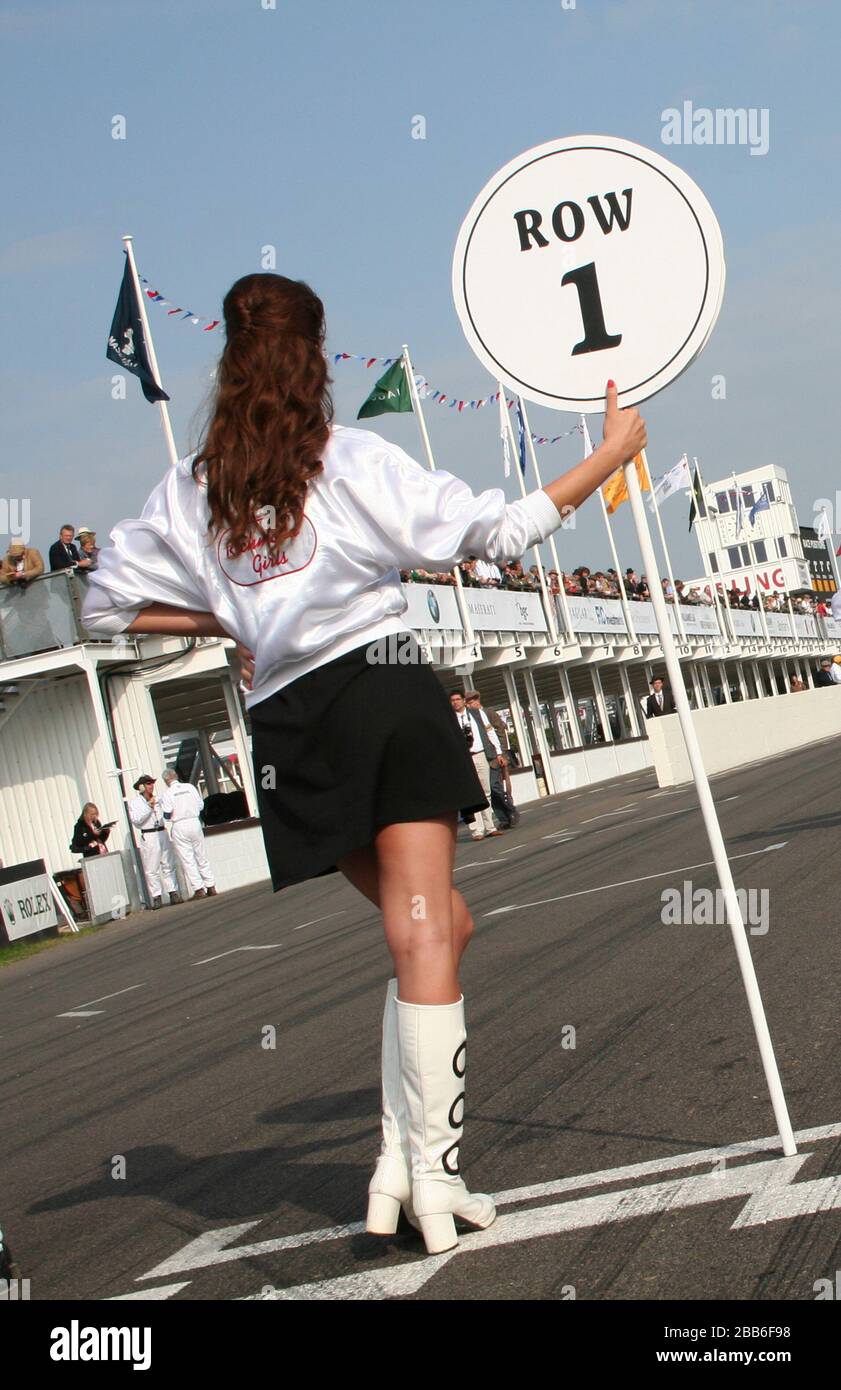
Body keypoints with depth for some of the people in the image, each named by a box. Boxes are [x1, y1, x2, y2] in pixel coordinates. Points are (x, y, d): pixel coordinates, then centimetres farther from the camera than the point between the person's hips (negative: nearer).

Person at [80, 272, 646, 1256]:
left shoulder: (188, 492, 11)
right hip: (385, 686, -4)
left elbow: (106, 606, 16)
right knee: (424, 935, -2)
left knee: (431, 923, 16)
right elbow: (500, 531, -2)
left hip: (288, 727, 4)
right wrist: (614, 451, 8)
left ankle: (400, 1162, 11)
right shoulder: (352, 461, -1)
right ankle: (432, 1171, -5)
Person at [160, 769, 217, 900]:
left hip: (179, 826, -4)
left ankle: (199, 889, -3)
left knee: (187, 860, 1)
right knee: (202, 857, 12)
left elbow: (167, 815, -12)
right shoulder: (190, 787, 2)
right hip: (195, 823, 4)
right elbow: (201, 806, 3)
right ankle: (211, 887, 13)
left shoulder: (167, 793, -8)